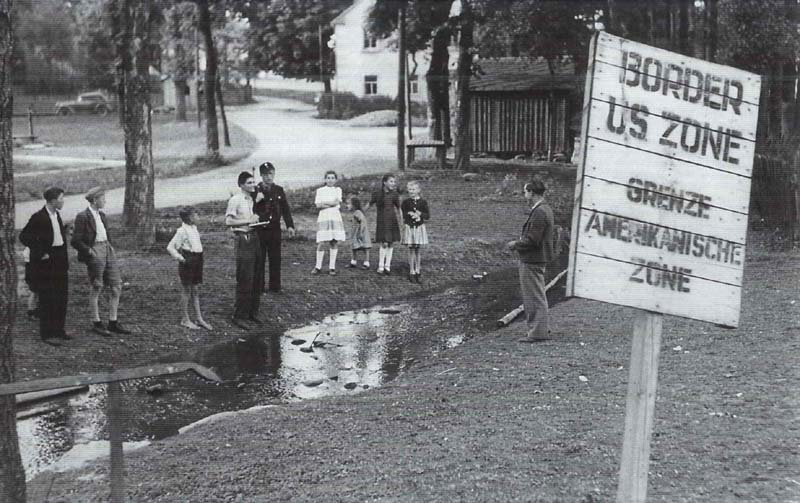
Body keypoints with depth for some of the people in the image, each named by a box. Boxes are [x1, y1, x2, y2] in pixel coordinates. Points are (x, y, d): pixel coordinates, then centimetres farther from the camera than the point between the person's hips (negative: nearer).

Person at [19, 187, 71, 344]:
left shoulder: (56, 215, 10)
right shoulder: (38, 217, -15)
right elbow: (24, 237, -16)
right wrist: (40, 253, -18)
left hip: (60, 262, 8)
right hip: (46, 263, -8)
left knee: (62, 297, 12)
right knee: (47, 300, -2)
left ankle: (58, 330, 23)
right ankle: (46, 334, 5)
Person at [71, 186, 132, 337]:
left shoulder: (101, 215, 14)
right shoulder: (83, 217, -9)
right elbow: (76, 241, -11)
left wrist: (110, 246, 15)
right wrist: (89, 251, -16)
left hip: (107, 250, 8)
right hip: (95, 252, -8)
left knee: (117, 287, 5)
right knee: (96, 289, 2)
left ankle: (113, 322, 12)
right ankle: (96, 323, 13)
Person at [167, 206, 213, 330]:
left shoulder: (194, 228, 10)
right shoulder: (182, 231, -14)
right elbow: (170, 247, -14)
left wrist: (200, 257, 13)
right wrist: (179, 257, -17)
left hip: (197, 260, 8)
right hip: (187, 261, -8)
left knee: (196, 290, 11)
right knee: (186, 290, 1)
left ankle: (199, 318, 15)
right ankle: (185, 319, 10)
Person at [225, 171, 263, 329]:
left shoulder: (250, 199, 15)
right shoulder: (235, 199, -10)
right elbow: (228, 221, -17)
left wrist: (255, 218, 10)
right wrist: (248, 221, -17)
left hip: (254, 237, 8)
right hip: (243, 239, -8)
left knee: (256, 279, 12)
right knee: (245, 280, -8)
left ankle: (252, 313, 22)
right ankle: (239, 316, -1)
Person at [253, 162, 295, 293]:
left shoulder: (279, 190, 7)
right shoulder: (255, 190, -1)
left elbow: (285, 209, 7)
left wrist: (290, 226, -1)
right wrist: (256, 201, -21)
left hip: (275, 229, 2)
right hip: (259, 229, -2)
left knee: (275, 258, 7)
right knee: (259, 259, 1)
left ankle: (275, 286, 15)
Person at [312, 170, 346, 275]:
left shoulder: (338, 190, 12)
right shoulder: (320, 190, 9)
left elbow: (337, 202, -5)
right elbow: (318, 205, -3)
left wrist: (324, 203, -8)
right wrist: (331, 204, -9)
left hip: (335, 217, 2)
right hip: (323, 217, -2)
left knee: (334, 242, -1)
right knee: (321, 243, -8)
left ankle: (332, 267, 5)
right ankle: (318, 267, 1)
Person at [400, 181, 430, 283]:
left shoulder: (423, 202, 3)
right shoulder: (405, 202, 1)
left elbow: (428, 215, -2)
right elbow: (403, 214, -4)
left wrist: (419, 214, -17)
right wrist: (415, 215, -13)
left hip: (420, 228, 1)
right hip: (409, 227, -1)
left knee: (418, 251, 6)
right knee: (411, 250, 1)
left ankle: (417, 272, 14)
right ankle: (411, 273, 7)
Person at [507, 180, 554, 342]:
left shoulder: (539, 213, -22)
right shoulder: (545, 209, 11)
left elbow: (533, 240, -24)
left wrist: (516, 244, -10)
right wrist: (520, 241, 11)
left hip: (532, 261, -11)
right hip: (537, 258, 11)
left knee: (535, 297, -3)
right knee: (537, 297, 17)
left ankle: (537, 333, 2)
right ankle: (537, 329, 26)